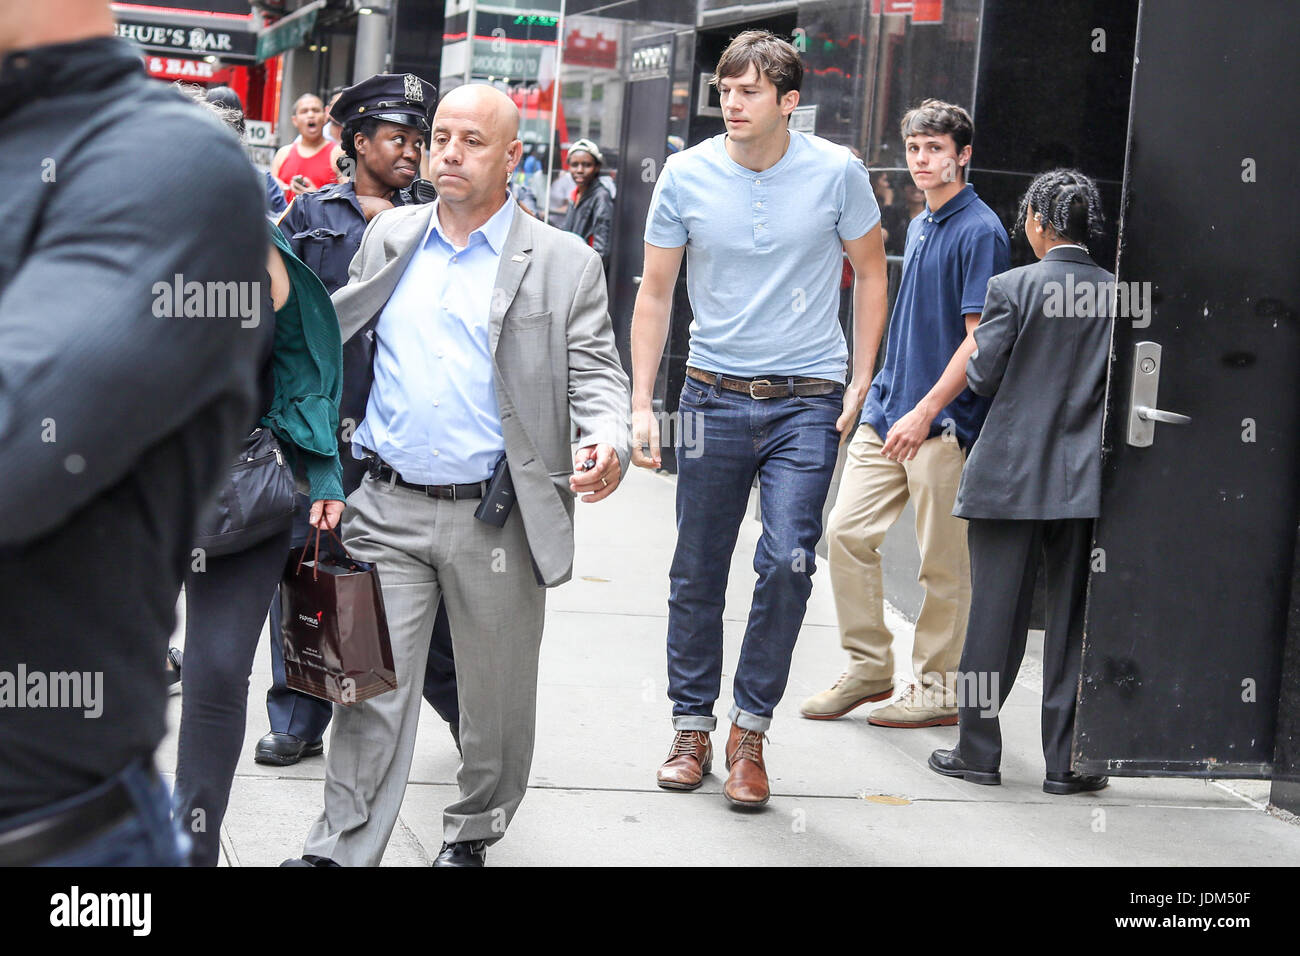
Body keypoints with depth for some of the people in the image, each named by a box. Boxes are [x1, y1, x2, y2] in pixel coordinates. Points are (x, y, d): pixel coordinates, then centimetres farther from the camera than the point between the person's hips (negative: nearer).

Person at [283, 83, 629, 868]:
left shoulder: (565, 263, 0)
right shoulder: (391, 237, 10)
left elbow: (597, 374, -3)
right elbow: (329, 333, 21)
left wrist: (609, 443, -23)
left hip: (497, 521, -1)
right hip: (389, 509, 2)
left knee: (496, 698, 12)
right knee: (372, 688, 0)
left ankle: (472, 836, 32)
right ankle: (340, 853, 6)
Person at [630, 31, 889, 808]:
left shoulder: (836, 172, -4)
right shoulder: (686, 175, -2)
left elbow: (870, 272, 8)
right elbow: (655, 293, 5)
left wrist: (860, 382, 1)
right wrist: (641, 404, -1)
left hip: (807, 399, -1)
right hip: (714, 394, 2)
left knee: (788, 562, -12)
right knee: (698, 571, 6)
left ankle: (751, 731, 4)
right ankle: (693, 729, 22)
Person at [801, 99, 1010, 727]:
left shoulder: (979, 231, -10)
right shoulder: (919, 226, 15)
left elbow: (979, 339, -16)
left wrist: (926, 411, -20)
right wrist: (886, 397, 19)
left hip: (944, 421, -8)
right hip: (887, 410, 8)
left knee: (942, 563, 1)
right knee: (846, 533, 4)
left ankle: (937, 690, 12)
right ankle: (868, 669, 16)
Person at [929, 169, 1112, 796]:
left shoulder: (1013, 287, -8)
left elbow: (982, 377, -7)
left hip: (1010, 474, -2)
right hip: (1085, 481, 2)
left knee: (996, 611, 5)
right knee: (1072, 619, 7)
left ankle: (978, 749, 12)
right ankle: (1067, 760, 10)